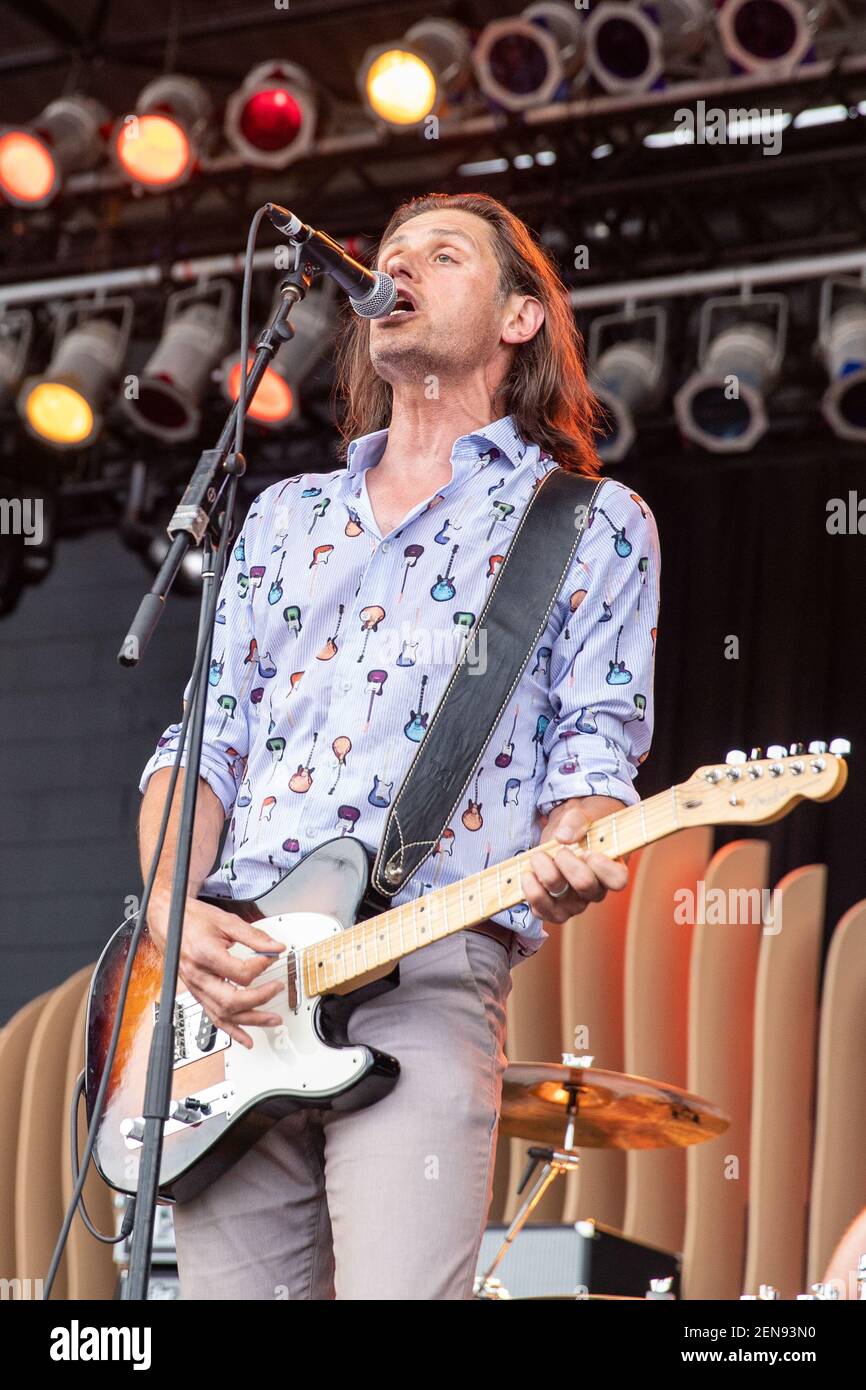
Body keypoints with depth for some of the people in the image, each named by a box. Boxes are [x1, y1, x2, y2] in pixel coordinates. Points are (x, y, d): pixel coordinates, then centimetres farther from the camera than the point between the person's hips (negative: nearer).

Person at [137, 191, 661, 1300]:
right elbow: (204, 739, 19)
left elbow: (595, 755, 4)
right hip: (229, 974, 4)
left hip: (428, 969, -4)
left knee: (398, 1292, -19)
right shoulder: (287, 516, 24)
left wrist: (564, 865, -19)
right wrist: (172, 909, 0)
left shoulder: (593, 526, 12)